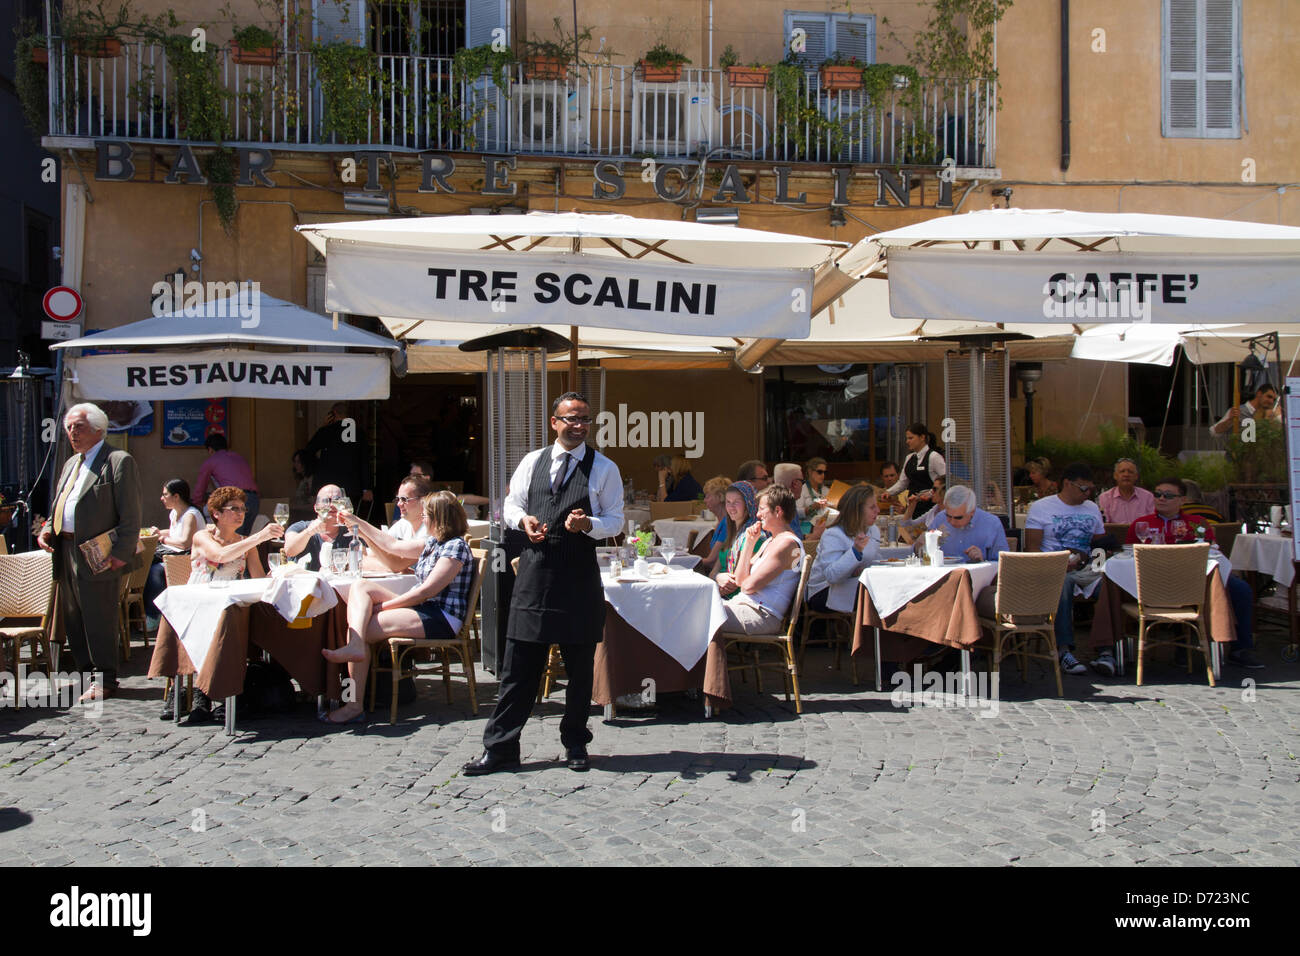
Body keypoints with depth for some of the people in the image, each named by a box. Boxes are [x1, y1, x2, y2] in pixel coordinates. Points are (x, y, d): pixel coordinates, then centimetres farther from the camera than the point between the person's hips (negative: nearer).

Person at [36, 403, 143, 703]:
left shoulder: (118, 462, -7)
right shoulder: (71, 464, 20)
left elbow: (130, 515, -12)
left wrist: (121, 553, -19)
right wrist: (47, 529, 8)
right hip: (66, 554, 9)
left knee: (98, 619, -3)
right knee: (73, 620, 13)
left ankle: (103, 681, 7)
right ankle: (88, 674, 24)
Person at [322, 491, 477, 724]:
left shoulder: (455, 546, -12)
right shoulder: (433, 542, 19)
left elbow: (427, 590, -17)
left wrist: (383, 605, -12)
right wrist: (359, 524, 30)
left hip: (441, 618, -10)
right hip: (421, 609, 10)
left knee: (362, 628, -18)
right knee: (360, 587, -5)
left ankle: (355, 705, -20)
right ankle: (355, 645, -31)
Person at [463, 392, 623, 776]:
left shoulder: (604, 468, 3)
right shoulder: (532, 461, 11)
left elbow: (615, 521, 2)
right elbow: (511, 504, 15)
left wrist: (588, 524, -17)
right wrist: (523, 519, -7)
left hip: (580, 575, -1)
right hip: (534, 570, 2)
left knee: (580, 666, 8)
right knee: (519, 665, 2)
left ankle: (575, 744, 24)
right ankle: (500, 748, 9)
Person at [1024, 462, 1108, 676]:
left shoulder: (1092, 508, 23)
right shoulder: (1041, 507, 7)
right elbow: (1032, 548, -1)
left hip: (1086, 569, 4)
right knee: (1062, 583, -40)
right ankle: (1064, 650, -40)